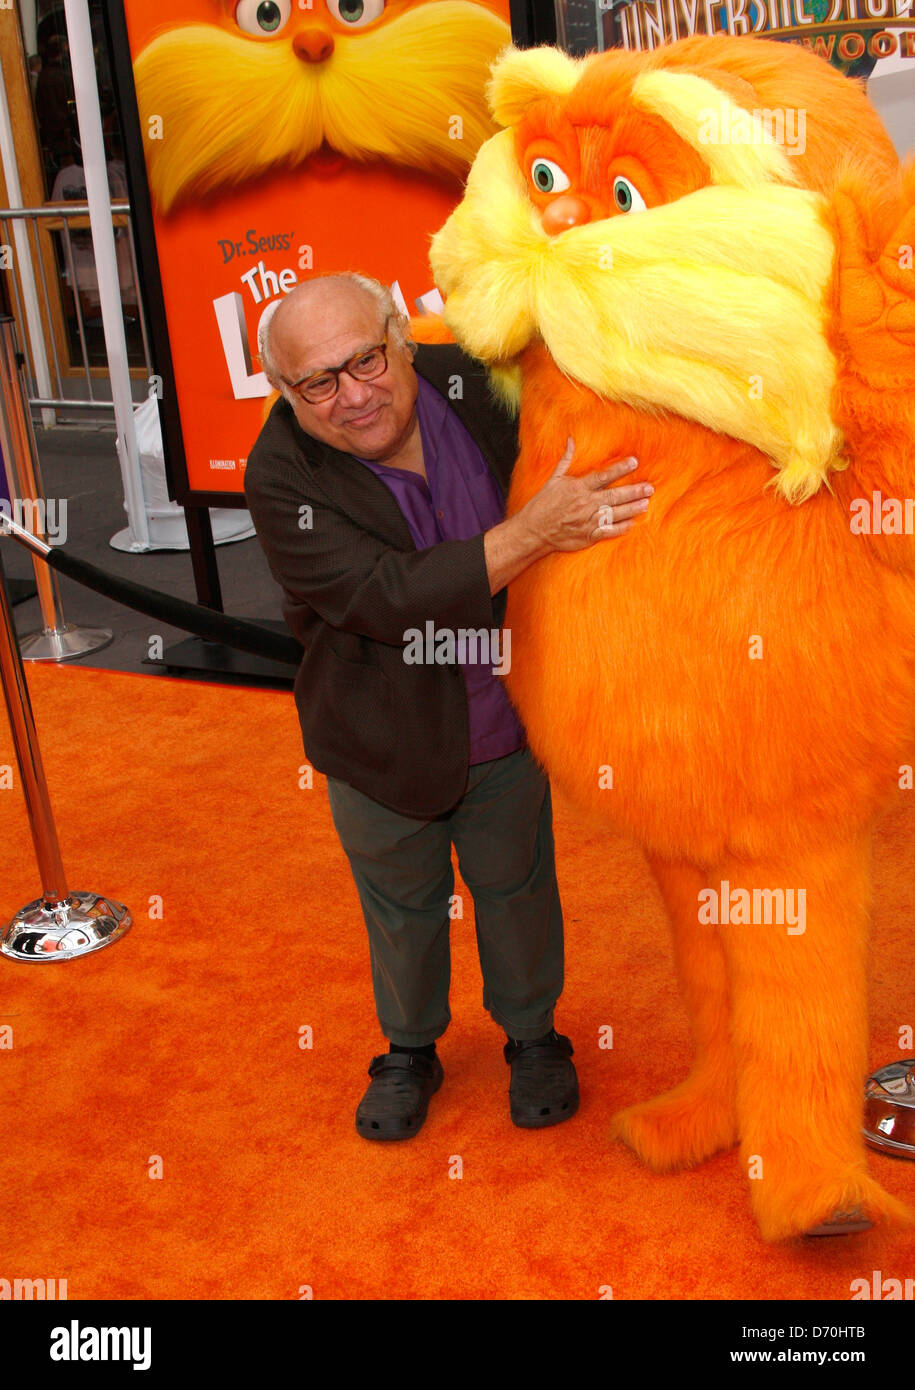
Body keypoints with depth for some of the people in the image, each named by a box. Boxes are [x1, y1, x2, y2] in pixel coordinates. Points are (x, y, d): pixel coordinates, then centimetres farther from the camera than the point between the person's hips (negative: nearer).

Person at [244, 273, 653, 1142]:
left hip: (503, 725, 2)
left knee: (515, 888, 21)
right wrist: (533, 533, -40)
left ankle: (531, 1036, 48)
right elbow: (390, 597, -36)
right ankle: (409, 1049, 48)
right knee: (403, 907, 21)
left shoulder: (467, 380, -15)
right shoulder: (283, 480, -26)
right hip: (383, 740, -2)